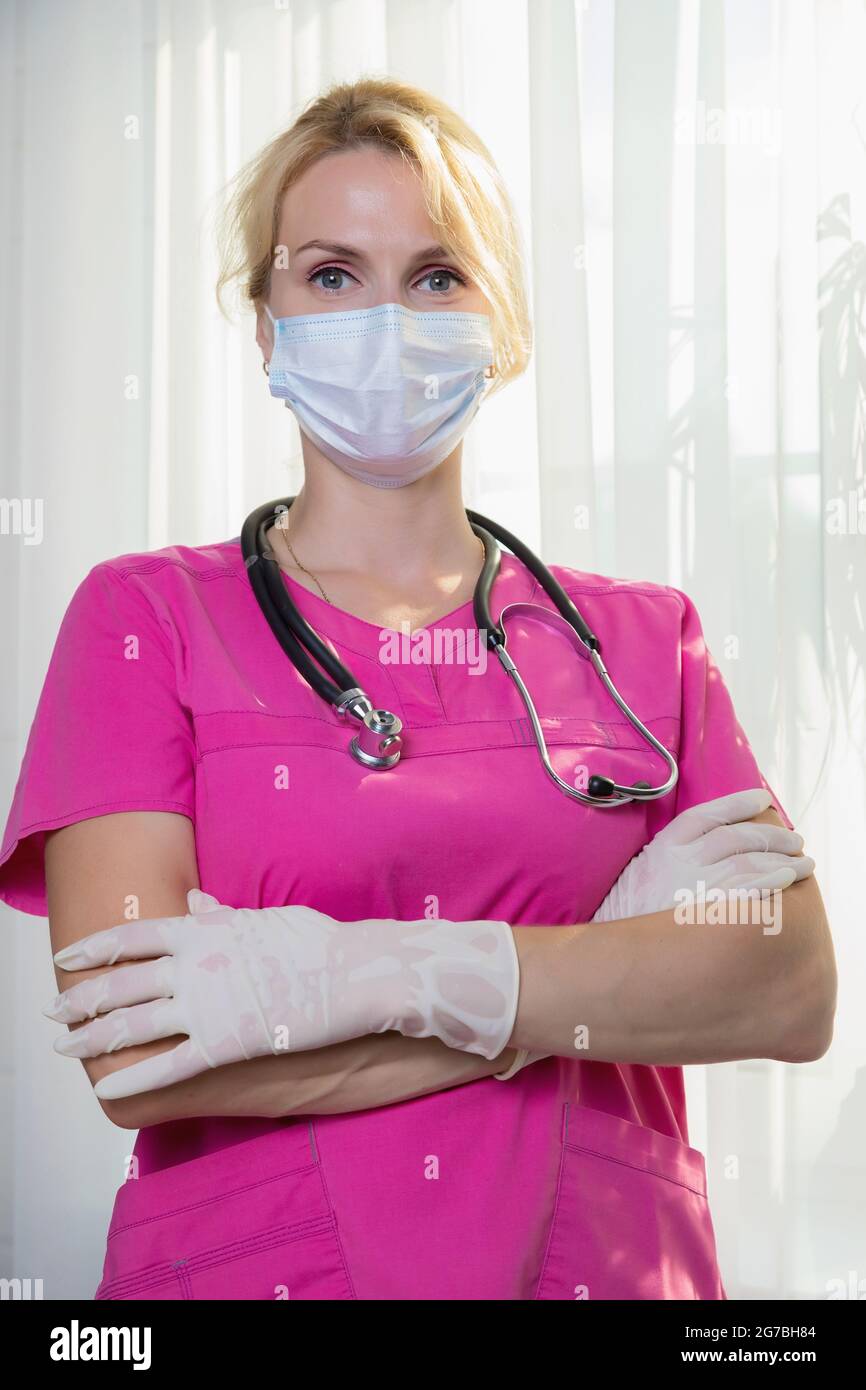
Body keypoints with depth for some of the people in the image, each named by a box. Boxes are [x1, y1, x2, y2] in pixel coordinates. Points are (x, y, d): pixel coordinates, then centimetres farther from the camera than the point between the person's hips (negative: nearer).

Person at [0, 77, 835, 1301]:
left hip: (605, 1262, 2)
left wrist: (381, 974, -21)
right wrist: (604, 968, -14)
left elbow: (792, 989, -10)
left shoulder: (643, 635, 3)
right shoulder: (145, 615, -4)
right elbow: (136, 1058, -16)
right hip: (250, 1260, -2)